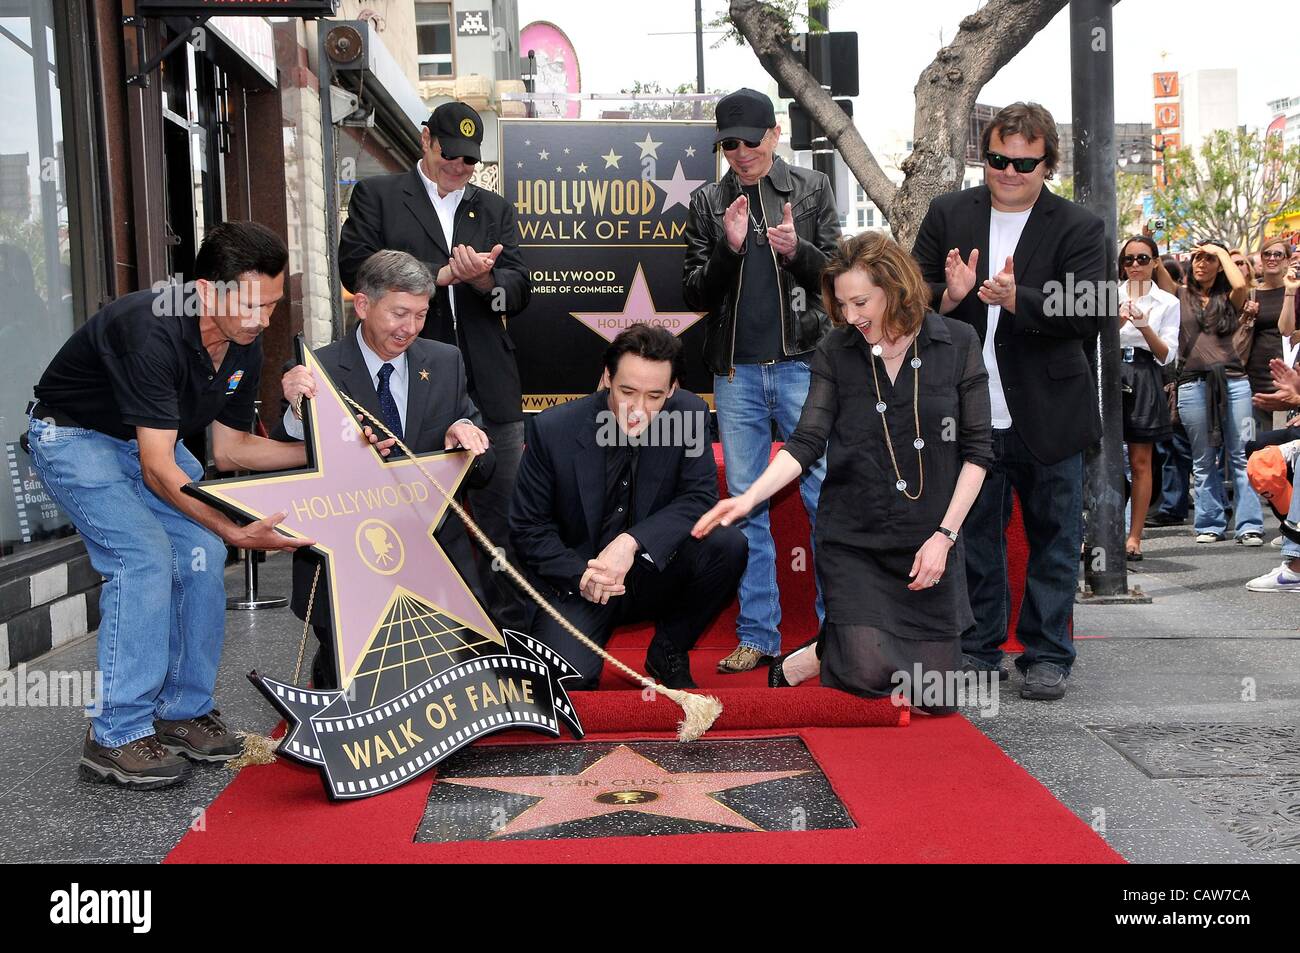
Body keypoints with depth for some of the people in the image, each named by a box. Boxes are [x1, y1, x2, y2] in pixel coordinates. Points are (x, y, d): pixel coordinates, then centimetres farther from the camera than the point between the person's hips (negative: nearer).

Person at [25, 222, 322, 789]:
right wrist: (232, 530, -44)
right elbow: (157, 469, -36)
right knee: (144, 556, -22)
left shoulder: (244, 348, -10)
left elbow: (228, 449, -1)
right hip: (74, 436, -7)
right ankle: (115, 737, -13)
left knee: (201, 553, -7)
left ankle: (184, 711, 6)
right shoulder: (153, 332, -35)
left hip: (150, 438, 7)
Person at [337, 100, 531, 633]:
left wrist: (483, 279, -14)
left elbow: (518, 292, 8)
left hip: (489, 388, 3)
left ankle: (512, 629, 15)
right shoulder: (377, 195, 9)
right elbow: (355, 265, -6)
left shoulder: (495, 210, 18)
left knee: (502, 515, 5)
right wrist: (443, 273, -13)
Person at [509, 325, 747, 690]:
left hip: (653, 575, 3)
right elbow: (527, 527, -7)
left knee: (728, 544, -22)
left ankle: (668, 652, 1)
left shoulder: (689, 415, -11)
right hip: (576, 583, -2)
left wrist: (632, 542, -28)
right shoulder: (552, 429, -15)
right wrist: (580, 575, -24)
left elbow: (701, 497, -12)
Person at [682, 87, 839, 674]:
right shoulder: (708, 204, 9)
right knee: (746, 506, 5)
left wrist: (798, 251, -14)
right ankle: (758, 635, 14)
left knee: (826, 498, -2)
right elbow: (695, 295, 6)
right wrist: (729, 249, -11)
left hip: (803, 363, -1)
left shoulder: (811, 189, 7)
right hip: (736, 371, 2)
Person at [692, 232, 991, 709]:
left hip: (929, 540, 1)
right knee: (870, 675, -17)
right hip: (852, 540, -1)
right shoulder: (835, 352, -1)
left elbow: (977, 450, -1)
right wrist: (749, 497, -24)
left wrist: (945, 536, -7)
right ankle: (797, 664, 14)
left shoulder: (958, 344, -3)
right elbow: (807, 442, -8)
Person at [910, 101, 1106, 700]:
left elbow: (1089, 314, -13)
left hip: (1048, 417, -1)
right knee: (973, 537, 11)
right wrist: (948, 296, -18)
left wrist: (1018, 298, -28)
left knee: (1054, 537, 7)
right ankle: (979, 650, 26)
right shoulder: (948, 214, 6)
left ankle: (1047, 655, 22)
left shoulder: (1078, 228, -2)